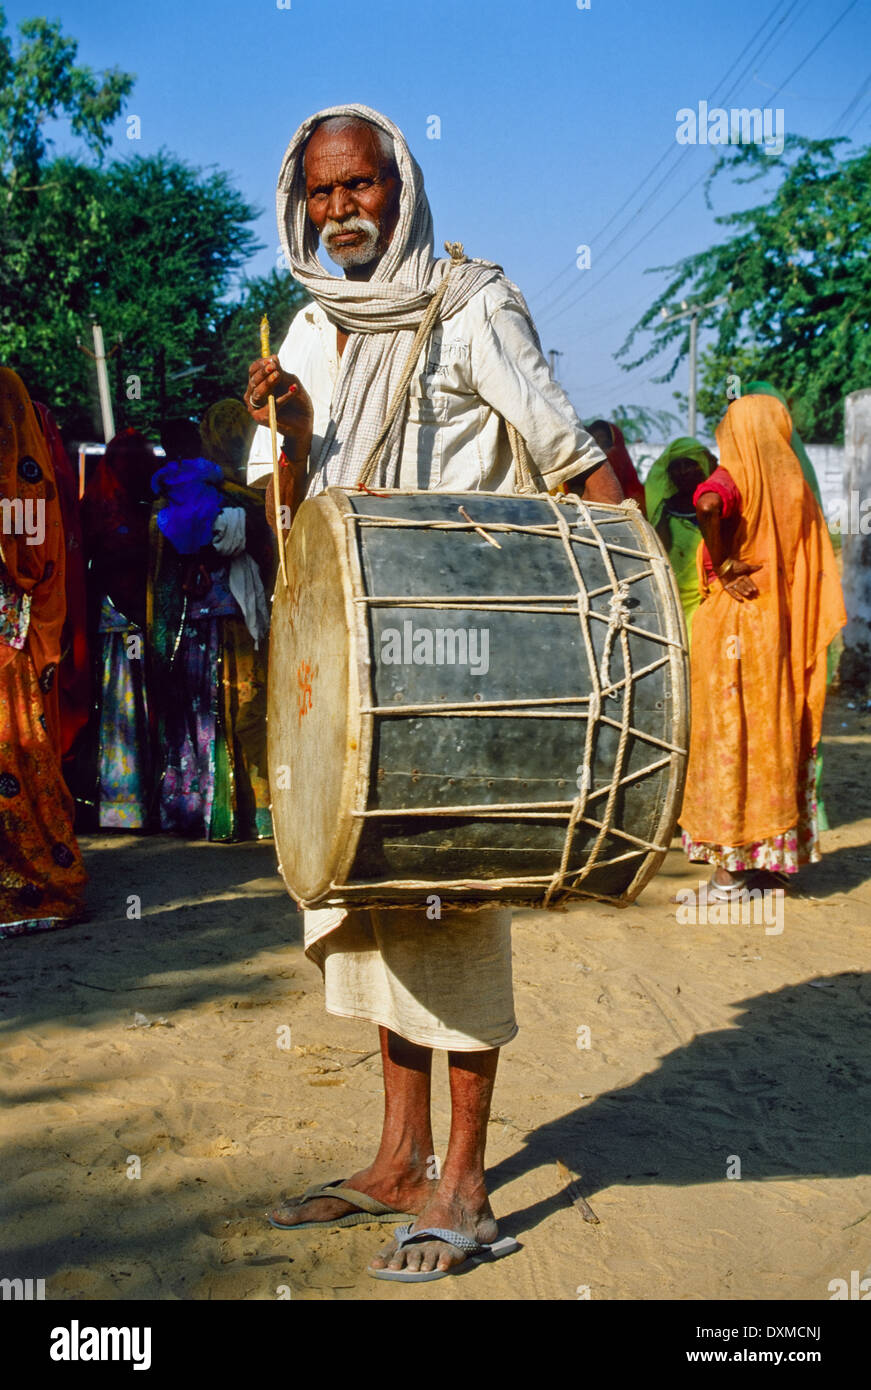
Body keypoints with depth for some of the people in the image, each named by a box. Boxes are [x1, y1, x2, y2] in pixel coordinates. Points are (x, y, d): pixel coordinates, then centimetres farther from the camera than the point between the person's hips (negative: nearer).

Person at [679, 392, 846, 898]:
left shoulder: (734, 476, -5)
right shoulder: (795, 483, 6)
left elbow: (708, 505, -30)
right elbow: (817, 574, 6)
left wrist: (721, 566, -17)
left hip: (730, 624, -3)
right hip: (778, 632, 4)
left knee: (727, 738, 1)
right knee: (773, 738, 11)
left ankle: (728, 867, 4)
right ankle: (768, 853, 17)